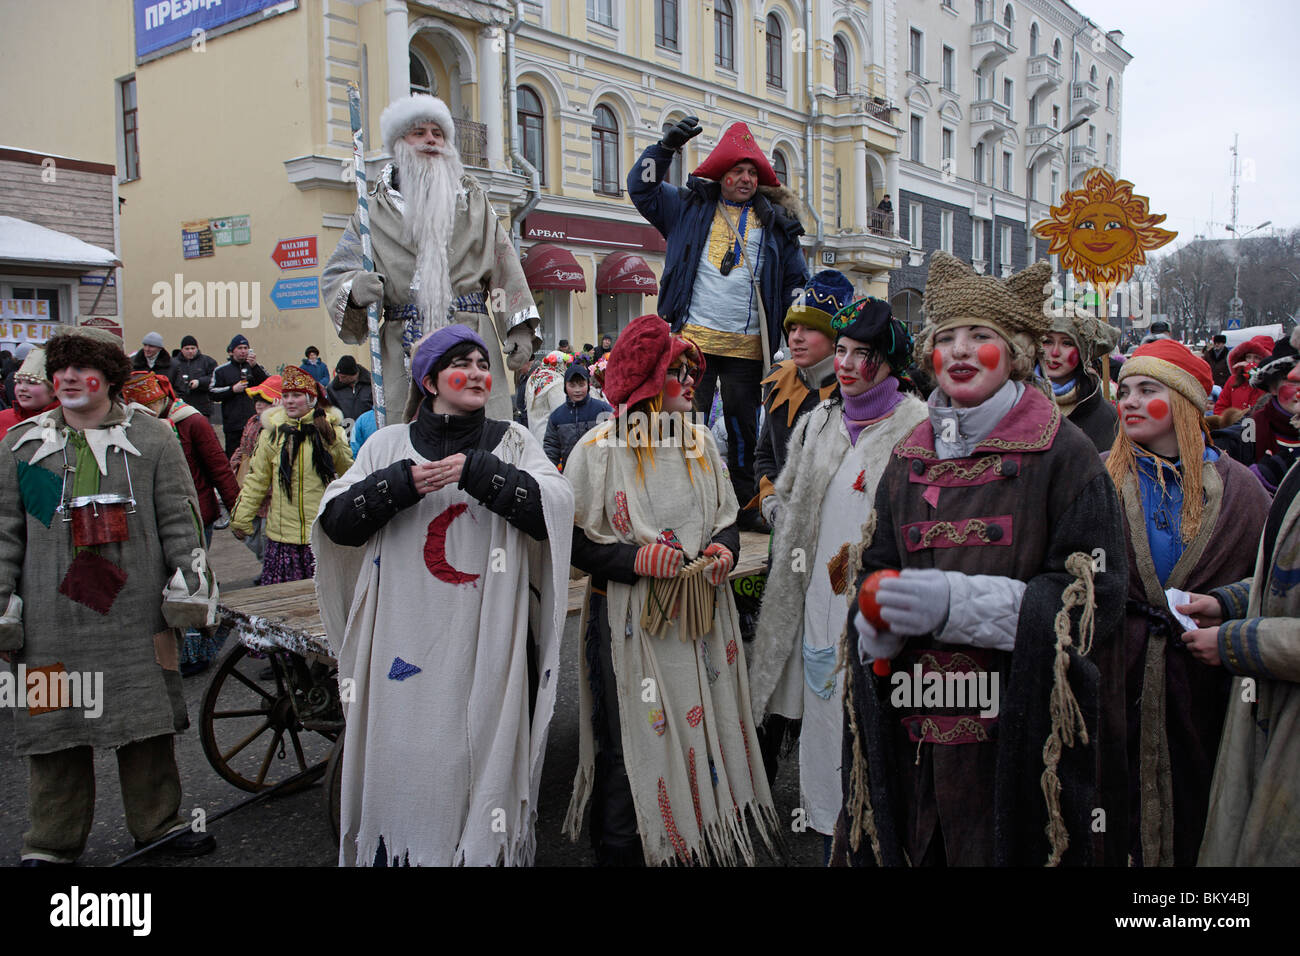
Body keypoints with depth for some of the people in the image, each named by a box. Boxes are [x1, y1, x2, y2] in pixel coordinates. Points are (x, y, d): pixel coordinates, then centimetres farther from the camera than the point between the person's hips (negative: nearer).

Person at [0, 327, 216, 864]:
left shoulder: (152, 439, 5)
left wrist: (188, 586, -2)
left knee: (145, 721, 8)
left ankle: (158, 823, 25)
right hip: (52, 621, 1)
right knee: (54, 725, 7)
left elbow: (179, 518, 4)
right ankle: (51, 844, 22)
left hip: (137, 614, -1)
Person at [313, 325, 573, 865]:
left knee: (487, 749, 3)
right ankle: (400, 849, 24)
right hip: (409, 635, 1)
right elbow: (335, 522, 1)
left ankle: (490, 849, 23)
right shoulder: (390, 445, 9)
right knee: (407, 754, 4)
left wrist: (478, 470, -16)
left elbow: (556, 506, -9)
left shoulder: (511, 442, 7)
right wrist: (401, 483, -13)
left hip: (488, 639, 0)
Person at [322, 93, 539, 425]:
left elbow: (504, 266, 12)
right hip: (403, 345, 0)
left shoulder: (473, 198, 18)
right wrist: (354, 287, -14)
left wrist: (521, 328, 0)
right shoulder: (376, 208, 15)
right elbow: (335, 274, 11)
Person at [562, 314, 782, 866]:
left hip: (701, 619, 5)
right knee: (633, 750, 1)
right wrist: (636, 560, -19)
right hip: (629, 626, -5)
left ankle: (703, 844, 28)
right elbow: (574, 541, -6)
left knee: (703, 738, 10)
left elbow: (726, 520, 17)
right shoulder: (599, 450, -5)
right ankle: (619, 850, 21)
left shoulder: (700, 444, 11)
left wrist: (722, 550, -5)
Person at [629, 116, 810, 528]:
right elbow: (642, 187, 10)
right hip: (695, 337, -1)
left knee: (744, 427, 6)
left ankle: (745, 507, 15)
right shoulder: (690, 207, 10)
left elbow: (797, 279, 18)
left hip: (748, 345, 2)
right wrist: (667, 145, -3)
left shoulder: (775, 221, 13)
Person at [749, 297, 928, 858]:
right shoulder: (819, 420, 11)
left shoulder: (916, 425, -6)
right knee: (822, 703, 12)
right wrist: (800, 551, 9)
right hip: (819, 597, 5)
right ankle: (826, 818, 27)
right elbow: (784, 497, 21)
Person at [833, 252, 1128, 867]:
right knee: (926, 851, 11)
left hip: (1021, 731, -4)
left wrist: (955, 602, -20)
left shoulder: (1064, 454, -4)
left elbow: (1097, 592, -10)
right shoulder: (909, 460, 11)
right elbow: (876, 571, 13)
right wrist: (881, 617, -11)